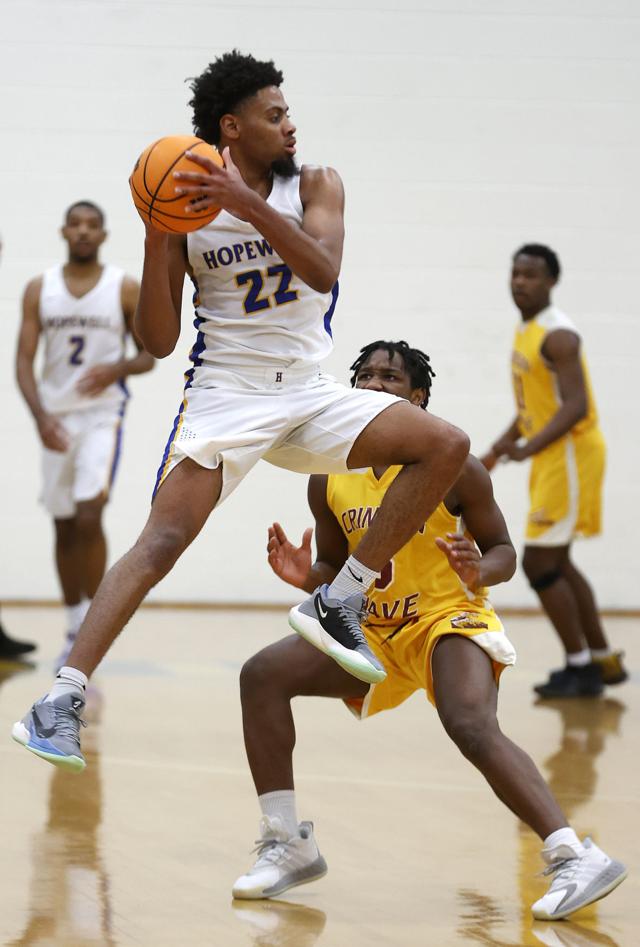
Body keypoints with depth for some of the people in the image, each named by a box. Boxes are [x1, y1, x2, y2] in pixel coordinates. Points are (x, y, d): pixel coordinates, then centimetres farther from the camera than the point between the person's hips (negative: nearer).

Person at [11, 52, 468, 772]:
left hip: (308, 393, 4)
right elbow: (157, 342, -5)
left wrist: (247, 204, -30)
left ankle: (338, 603, -8)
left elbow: (323, 273, -18)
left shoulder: (315, 186, 3)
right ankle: (62, 698, -24)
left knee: (446, 447, -13)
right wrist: (154, 239, -18)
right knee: (162, 539, -21)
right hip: (224, 394, -3)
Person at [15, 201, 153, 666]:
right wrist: (40, 416, -16)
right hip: (56, 418, 3)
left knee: (89, 517, -19)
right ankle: (76, 630, 21)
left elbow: (150, 356, 4)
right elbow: (24, 360, -1)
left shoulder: (125, 289, -2)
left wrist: (118, 369, -19)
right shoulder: (40, 289, 2)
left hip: (102, 413, -3)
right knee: (64, 525, 9)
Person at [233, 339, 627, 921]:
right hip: (373, 631, 6)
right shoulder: (329, 478, 1)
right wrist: (305, 577, -11)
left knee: (474, 728, -33)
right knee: (263, 675, -10)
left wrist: (480, 571, -27)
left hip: (448, 620, -6)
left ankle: (577, 859, -34)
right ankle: (289, 846, -3)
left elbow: (504, 551, -4)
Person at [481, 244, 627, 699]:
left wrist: (529, 447, -38)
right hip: (550, 457, 10)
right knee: (557, 562, 17)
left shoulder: (557, 335, -18)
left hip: (571, 454, -10)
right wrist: (501, 447, 19)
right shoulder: (526, 330, 12)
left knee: (540, 562, -9)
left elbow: (575, 407, -27)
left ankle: (580, 668, 0)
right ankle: (605, 660, 25)